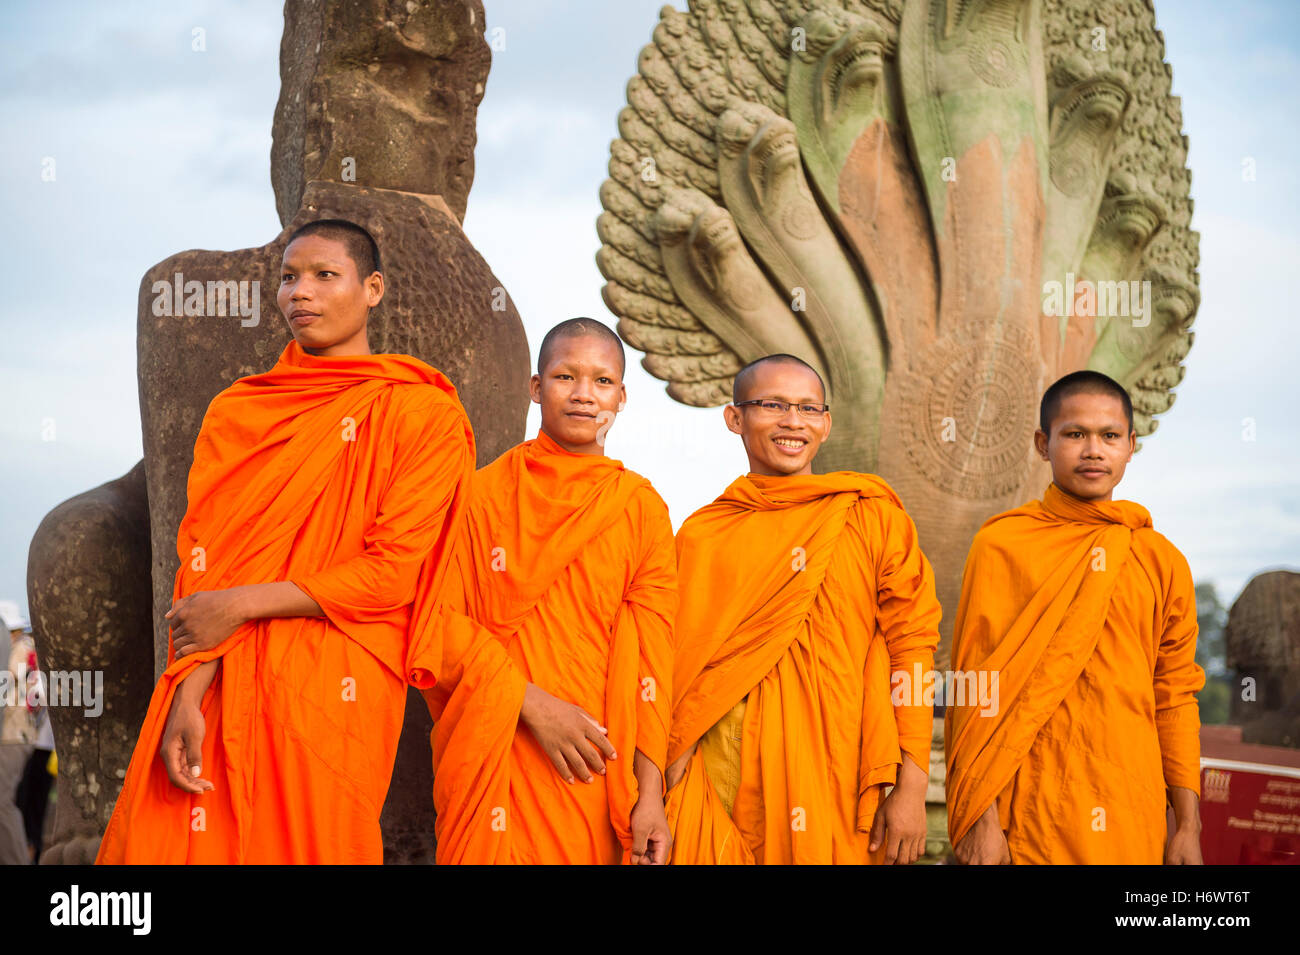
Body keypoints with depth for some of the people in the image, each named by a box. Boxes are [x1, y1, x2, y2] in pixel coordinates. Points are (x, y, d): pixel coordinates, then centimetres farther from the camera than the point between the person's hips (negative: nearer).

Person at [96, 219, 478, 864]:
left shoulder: (423, 414, 1)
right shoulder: (237, 410, 13)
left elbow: (393, 571, -6)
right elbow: (203, 559, 5)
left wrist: (243, 604, -10)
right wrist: (190, 688, -9)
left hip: (331, 690, -3)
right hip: (216, 689, 3)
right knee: (158, 843, 0)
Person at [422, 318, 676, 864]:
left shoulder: (642, 509, 5)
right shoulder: (484, 494, 3)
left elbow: (652, 655, 1)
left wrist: (649, 793, -7)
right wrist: (531, 703, -15)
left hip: (591, 771, 1)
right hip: (490, 760, -1)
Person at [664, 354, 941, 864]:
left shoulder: (872, 513, 3)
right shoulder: (702, 534, 8)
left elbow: (911, 645, -1)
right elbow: (676, 669, 9)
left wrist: (911, 789, -8)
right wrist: (658, 800, 3)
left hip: (839, 780, -1)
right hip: (720, 784, 1)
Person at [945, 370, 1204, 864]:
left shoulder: (1163, 560, 7)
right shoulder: (1001, 546, -3)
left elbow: (1175, 697, 8)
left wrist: (1188, 825, 5)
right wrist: (981, 820, -10)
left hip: (1133, 819, 3)